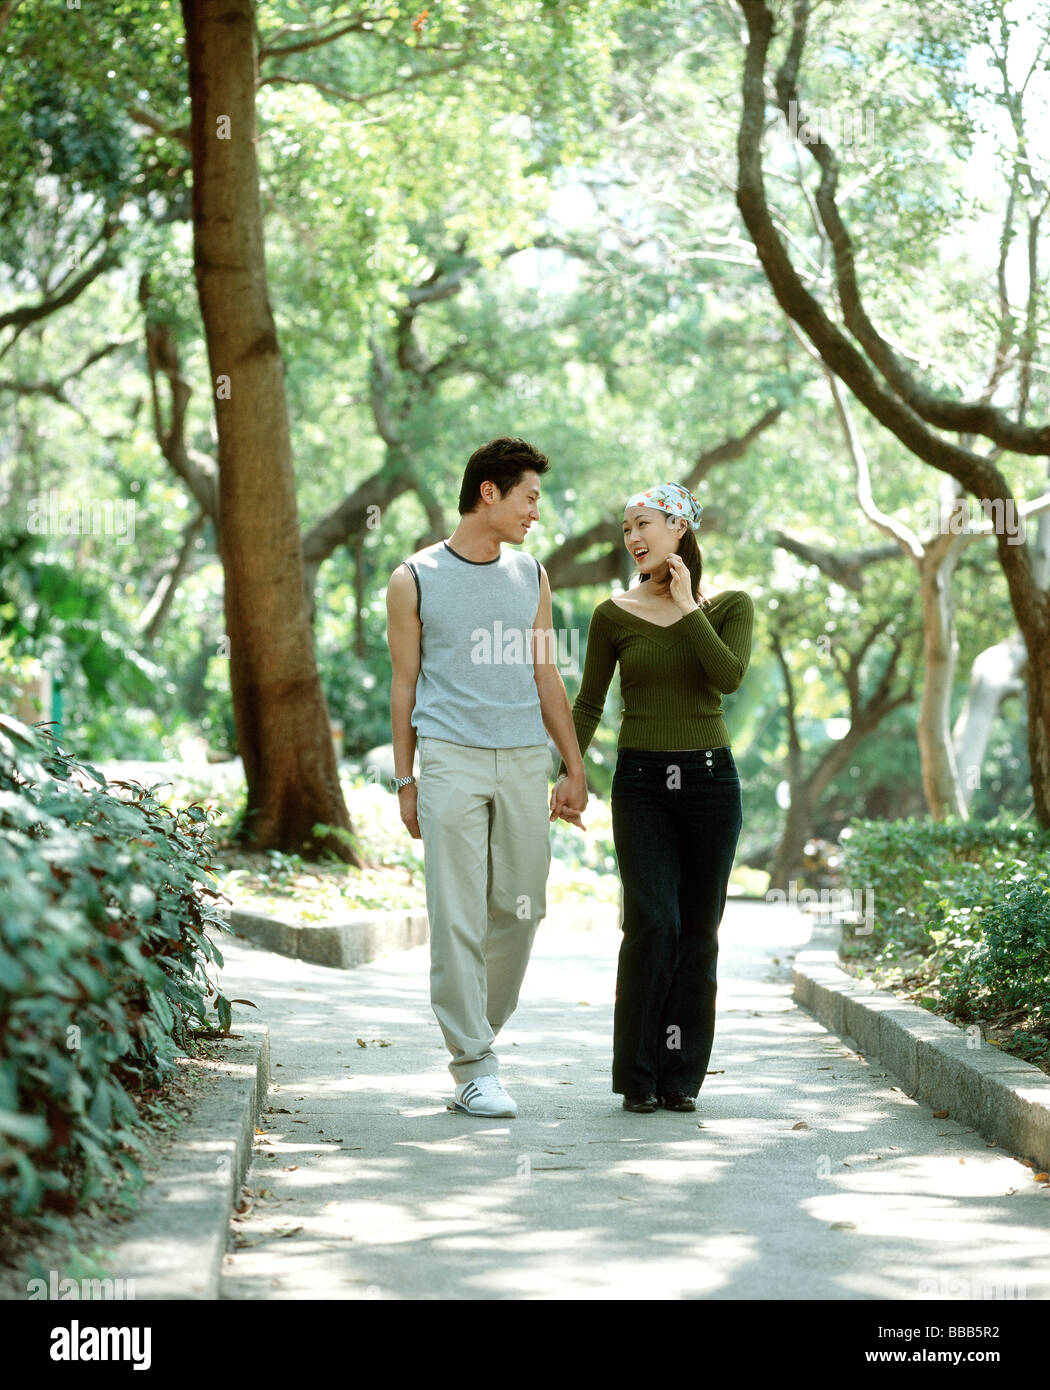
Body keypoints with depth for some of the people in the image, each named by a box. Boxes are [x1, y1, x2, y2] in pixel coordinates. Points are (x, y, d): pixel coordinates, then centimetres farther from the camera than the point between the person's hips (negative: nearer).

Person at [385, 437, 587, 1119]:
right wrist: (405, 781, 3)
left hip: (525, 760, 4)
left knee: (520, 910, 4)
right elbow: (405, 685, 6)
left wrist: (575, 769, 14)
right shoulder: (414, 581, 3)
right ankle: (476, 1069, -3)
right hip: (451, 759, -4)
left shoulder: (531, 575, 14)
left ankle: (478, 1032, 23)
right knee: (458, 917, -7)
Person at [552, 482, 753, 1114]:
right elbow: (589, 704, 7)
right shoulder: (615, 614, 4)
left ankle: (682, 1075, 11)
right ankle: (638, 1076, -2)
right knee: (654, 923, -12)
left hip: (709, 777, 1)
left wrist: (687, 606, -10)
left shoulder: (729, 605, 3)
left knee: (699, 929, 2)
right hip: (641, 779, -1)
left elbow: (730, 675, -14)